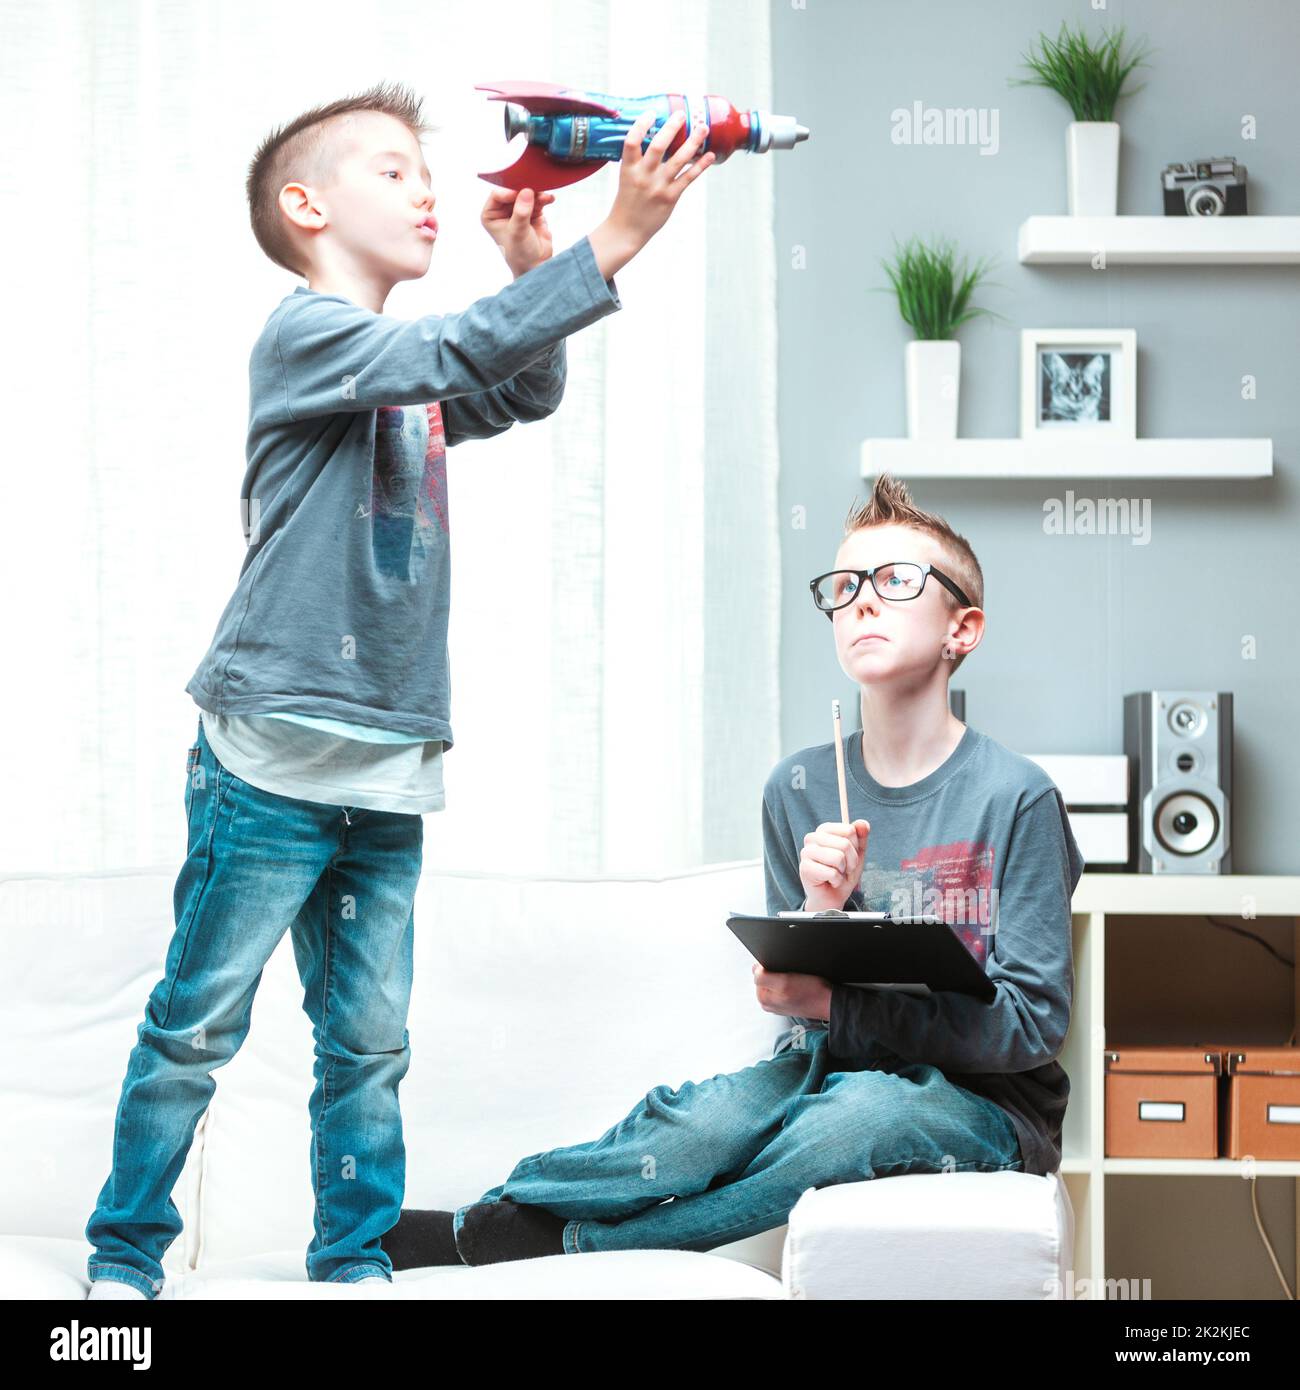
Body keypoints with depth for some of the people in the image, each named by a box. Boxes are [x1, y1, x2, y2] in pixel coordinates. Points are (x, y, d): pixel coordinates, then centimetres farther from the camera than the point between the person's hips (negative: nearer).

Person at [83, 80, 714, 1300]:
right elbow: (460, 353, -22)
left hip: (390, 773, 8)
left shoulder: (413, 378, 17)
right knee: (196, 1026, -1)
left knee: (369, 1043, 9)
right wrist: (617, 239, -27)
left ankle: (355, 1265, 15)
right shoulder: (306, 334, -8)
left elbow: (526, 391, 19)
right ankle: (125, 1264, 7)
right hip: (273, 761, -7)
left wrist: (531, 265, 0)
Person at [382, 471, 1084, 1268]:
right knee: (720, 1112, -32)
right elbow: (792, 995, 9)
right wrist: (818, 914, -14)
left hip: (987, 1104, -3)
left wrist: (833, 1005, -19)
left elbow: (1034, 1021, -12)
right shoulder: (798, 790, 6)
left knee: (869, 1109, -37)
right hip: (831, 1072, 4)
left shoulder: (1016, 797, -8)